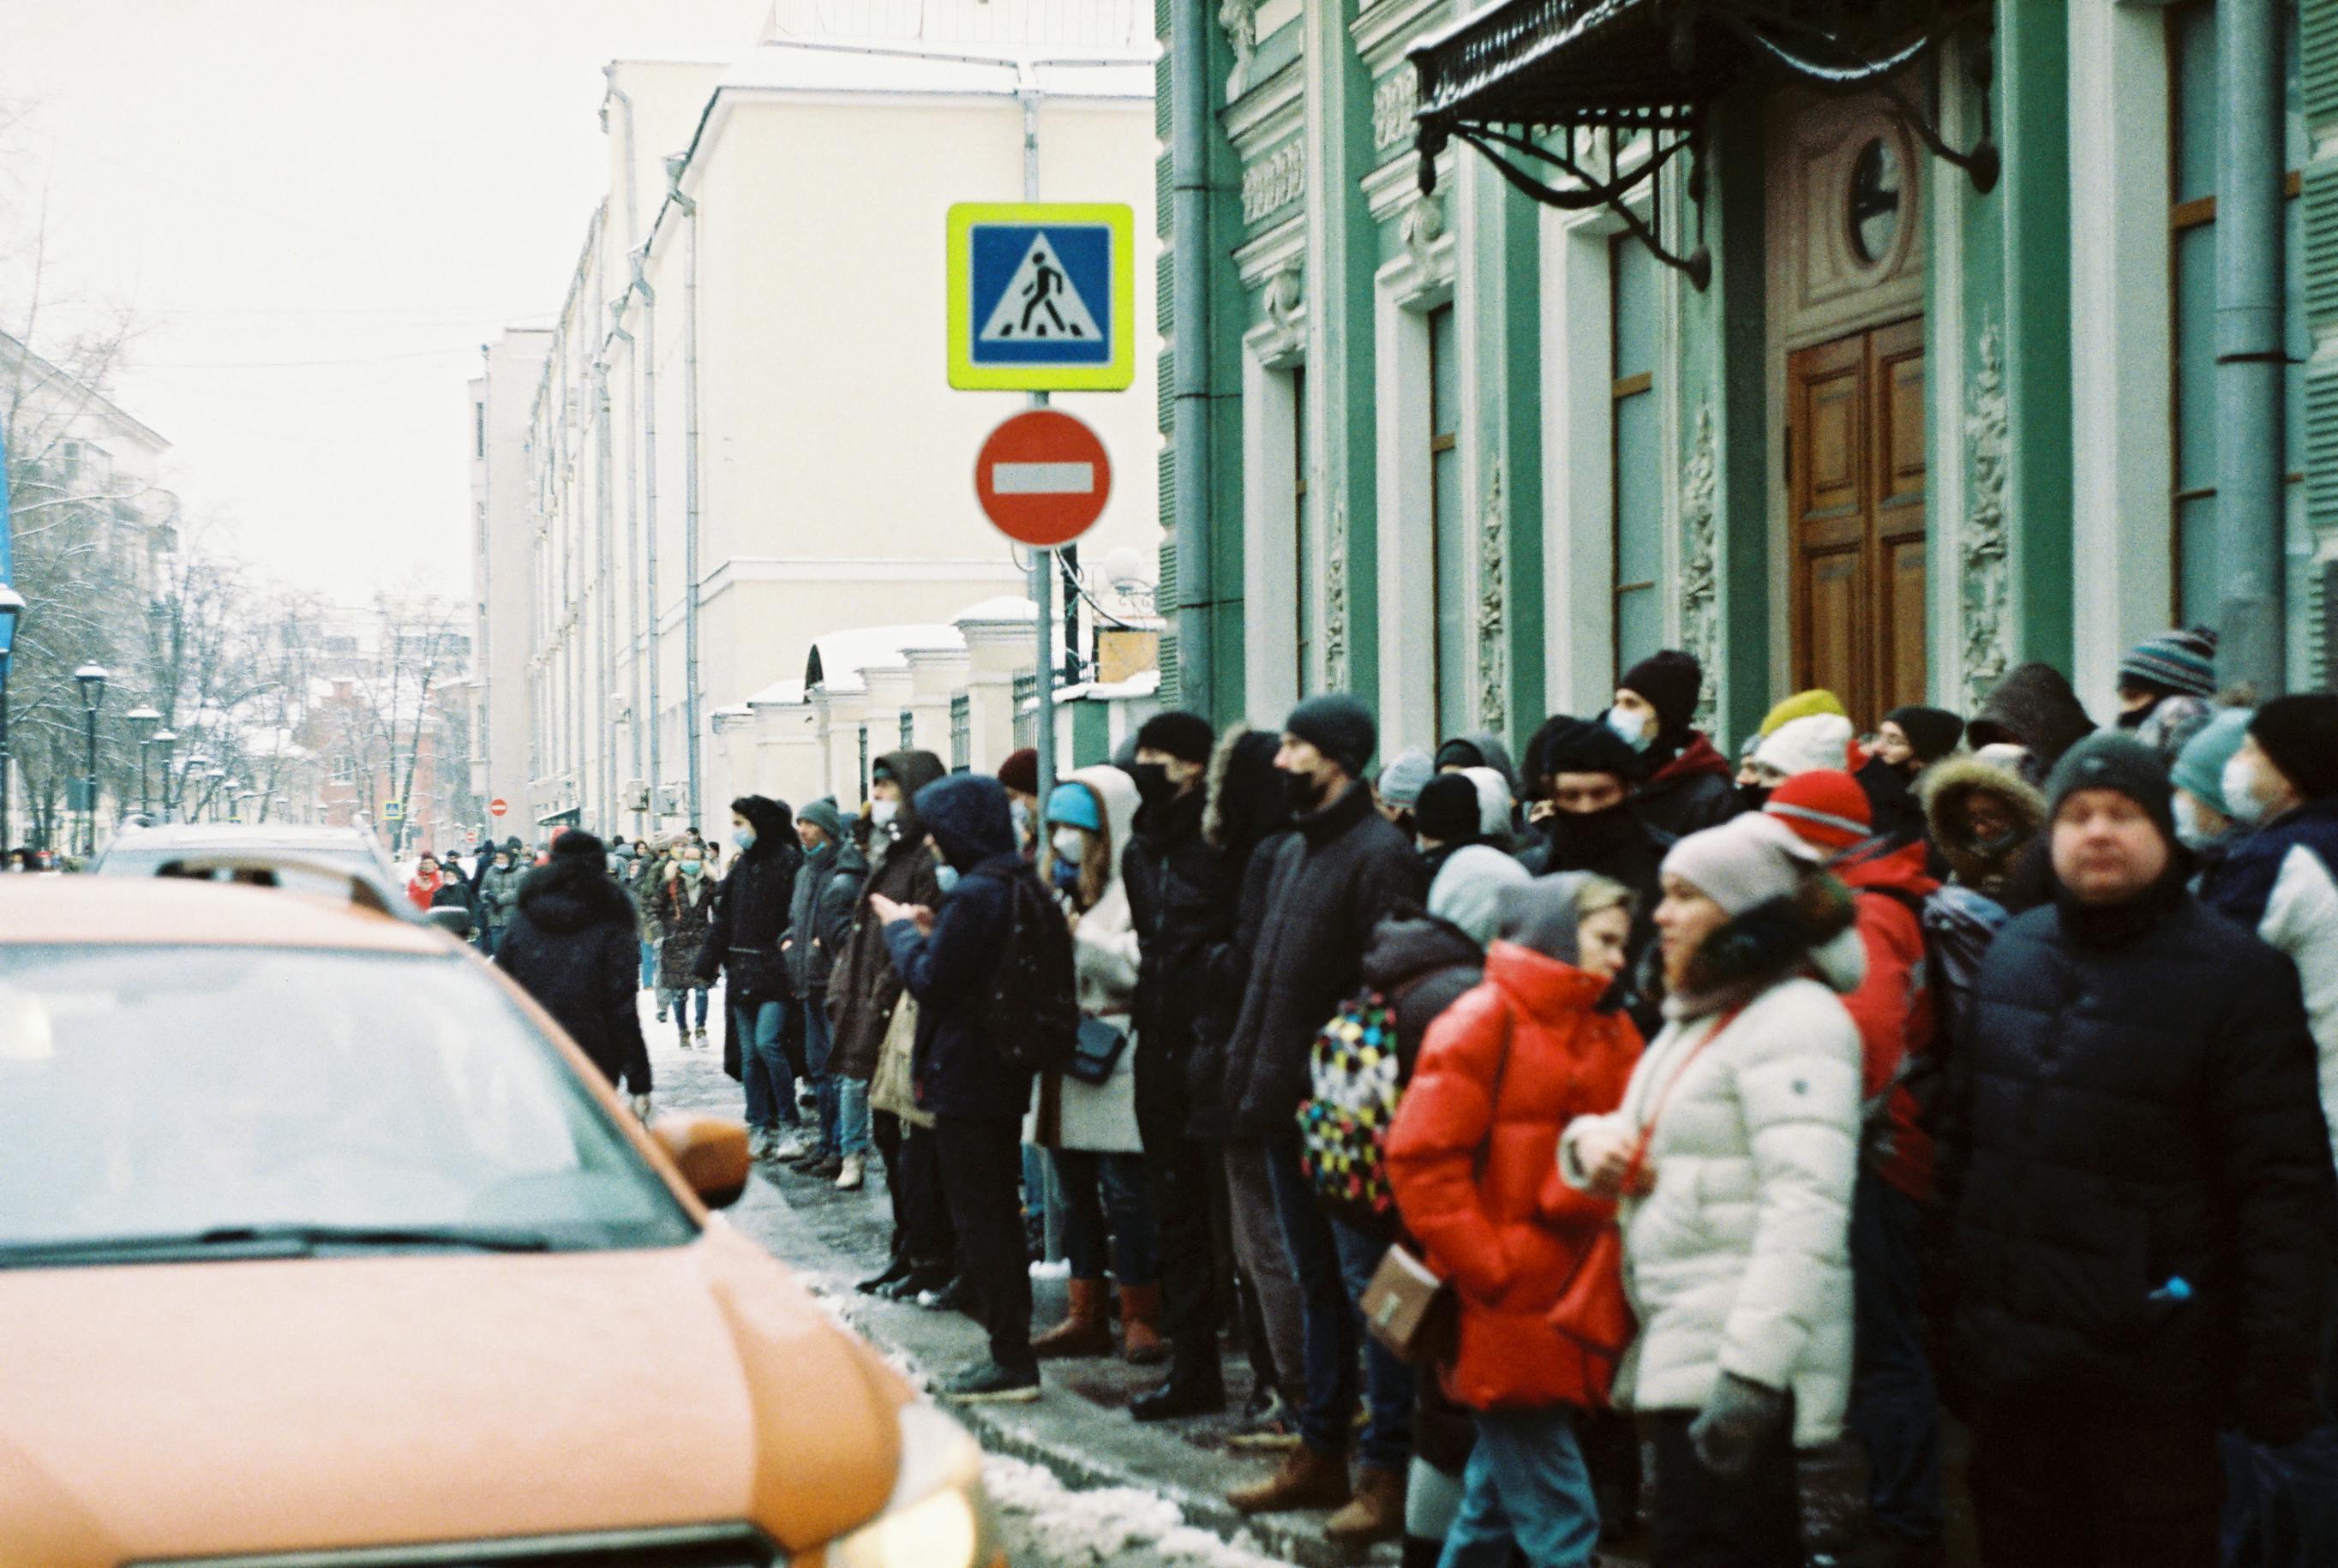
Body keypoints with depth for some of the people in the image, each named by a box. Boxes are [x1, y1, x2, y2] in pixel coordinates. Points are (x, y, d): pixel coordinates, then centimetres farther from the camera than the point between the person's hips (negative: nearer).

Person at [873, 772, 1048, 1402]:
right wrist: (930, 932, 11)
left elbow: (929, 979, -17)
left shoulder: (975, 894, -20)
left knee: (976, 1217, -3)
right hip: (1007, 1075, 10)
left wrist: (902, 929, -2)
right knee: (1000, 1213, 16)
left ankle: (1010, 1360, -2)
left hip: (964, 1078, -10)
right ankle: (1013, 1350, 21)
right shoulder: (1022, 886, 9)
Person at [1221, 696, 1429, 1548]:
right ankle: (1320, 1453, 24)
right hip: (1288, 1105, 9)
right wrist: (1248, 1065, 13)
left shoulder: (1381, 855, -12)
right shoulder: (1290, 853, 16)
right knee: (1318, 1283, 16)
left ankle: (1389, 1470, -1)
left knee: (1367, 1285, -5)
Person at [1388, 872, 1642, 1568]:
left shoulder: (1612, 1036, 14)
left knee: (1496, 1498, 15)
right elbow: (1421, 1157, -11)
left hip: (1571, 1313, 7)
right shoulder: (1487, 1019, -6)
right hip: (1506, 1310, -7)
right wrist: (1487, 1268, -13)